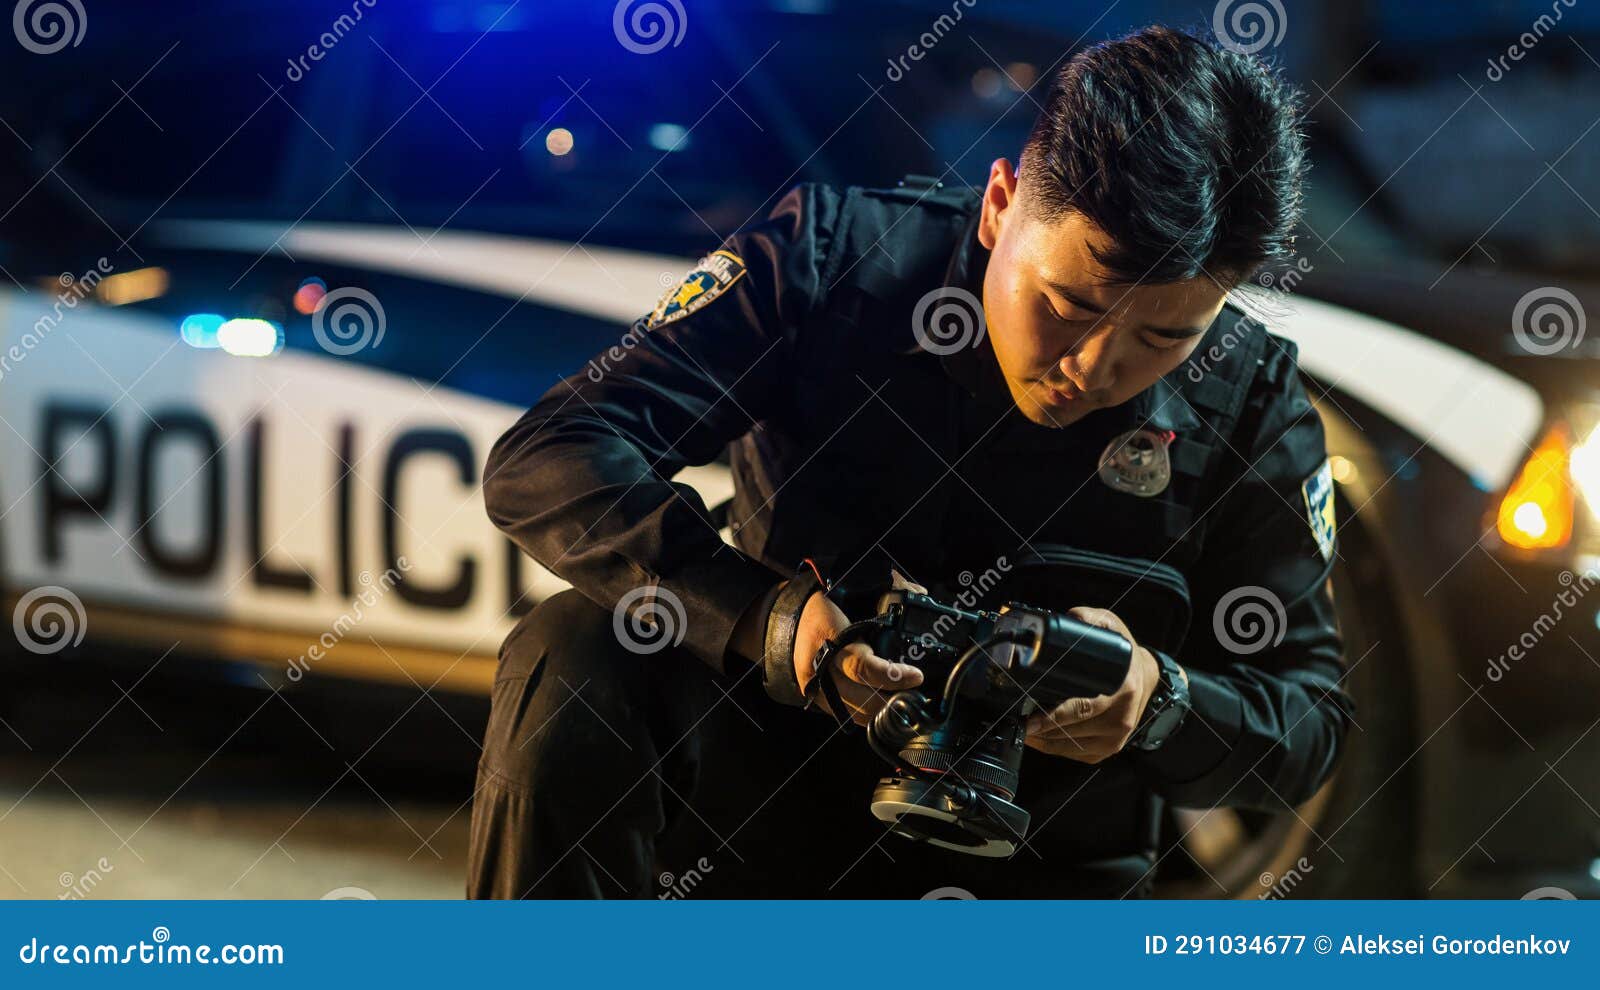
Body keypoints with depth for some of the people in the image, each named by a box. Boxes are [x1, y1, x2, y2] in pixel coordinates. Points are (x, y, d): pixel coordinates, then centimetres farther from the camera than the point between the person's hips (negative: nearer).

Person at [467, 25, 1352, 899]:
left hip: (1037, 876, 0)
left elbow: (1307, 717, 0)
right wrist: (767, 621, -35)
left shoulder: (1251, 411, -7)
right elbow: (544, 464, -20)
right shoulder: (831, 260, -12)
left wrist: (1160, 703, -24)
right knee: (575, 657, -29)